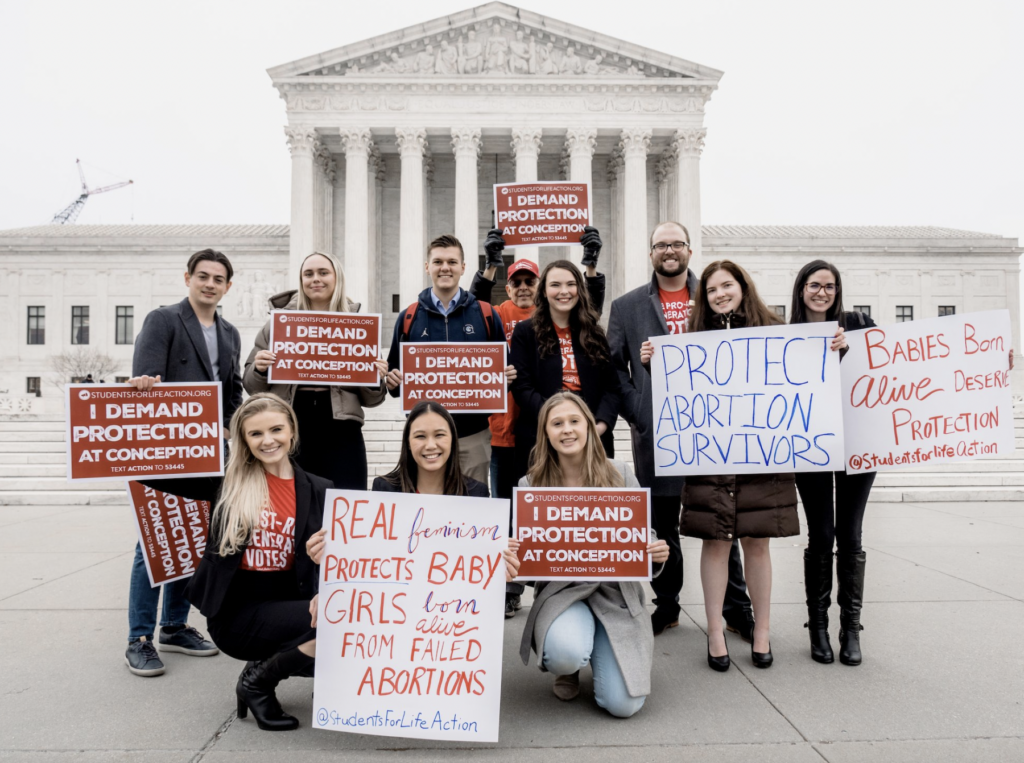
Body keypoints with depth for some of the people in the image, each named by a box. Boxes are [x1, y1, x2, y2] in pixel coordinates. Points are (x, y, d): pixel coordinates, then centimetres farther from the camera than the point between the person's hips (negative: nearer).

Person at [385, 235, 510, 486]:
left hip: (474, 433, 0)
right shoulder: (408, 317, 5)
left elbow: (503, 368, 10)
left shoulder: (487, 315, 4)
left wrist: (506, 375, -12)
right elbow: (394, 371, 11)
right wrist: (393, 381, -11)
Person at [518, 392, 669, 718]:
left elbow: (643, 539, 3)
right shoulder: (530, 486, -2)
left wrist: (656, 554, -21)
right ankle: (567, 668, 8)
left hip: (616, 593, 1)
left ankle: (600, 654, 25)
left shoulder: (619, 475, 0)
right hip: (561, 591, -1)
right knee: (566, 652, -34)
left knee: (623, 705, -12)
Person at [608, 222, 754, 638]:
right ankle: (666, 606, 23)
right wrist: (635, 411, -6)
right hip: (656, 431, 0)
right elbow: (613, 365, 6)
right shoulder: (626, 306, 9)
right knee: (663, 527, 8)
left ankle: (737, 609, 20)